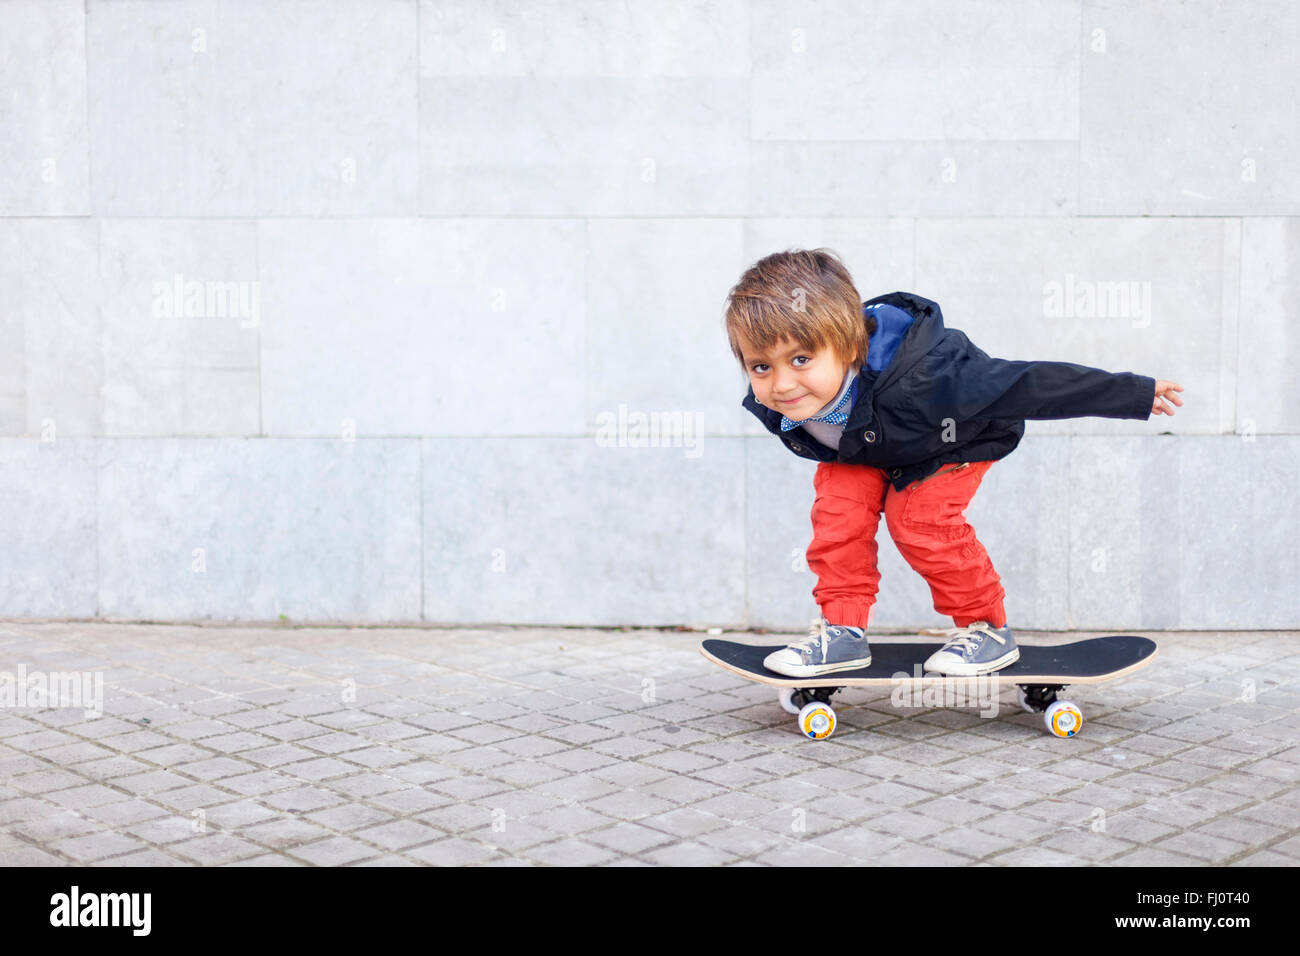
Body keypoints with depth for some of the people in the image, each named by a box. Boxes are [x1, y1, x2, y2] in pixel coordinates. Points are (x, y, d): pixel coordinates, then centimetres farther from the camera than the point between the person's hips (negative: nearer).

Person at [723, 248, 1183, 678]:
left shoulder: (916, 381, -50)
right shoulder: (769, 404, -33)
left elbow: (1024, 385, -41)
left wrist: (1137, 395, -32)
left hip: (959, 436, -4)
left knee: (916, 517, -20)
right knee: (838, 506, -15)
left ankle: (988, 629, -1)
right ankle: (842, 630, -1)